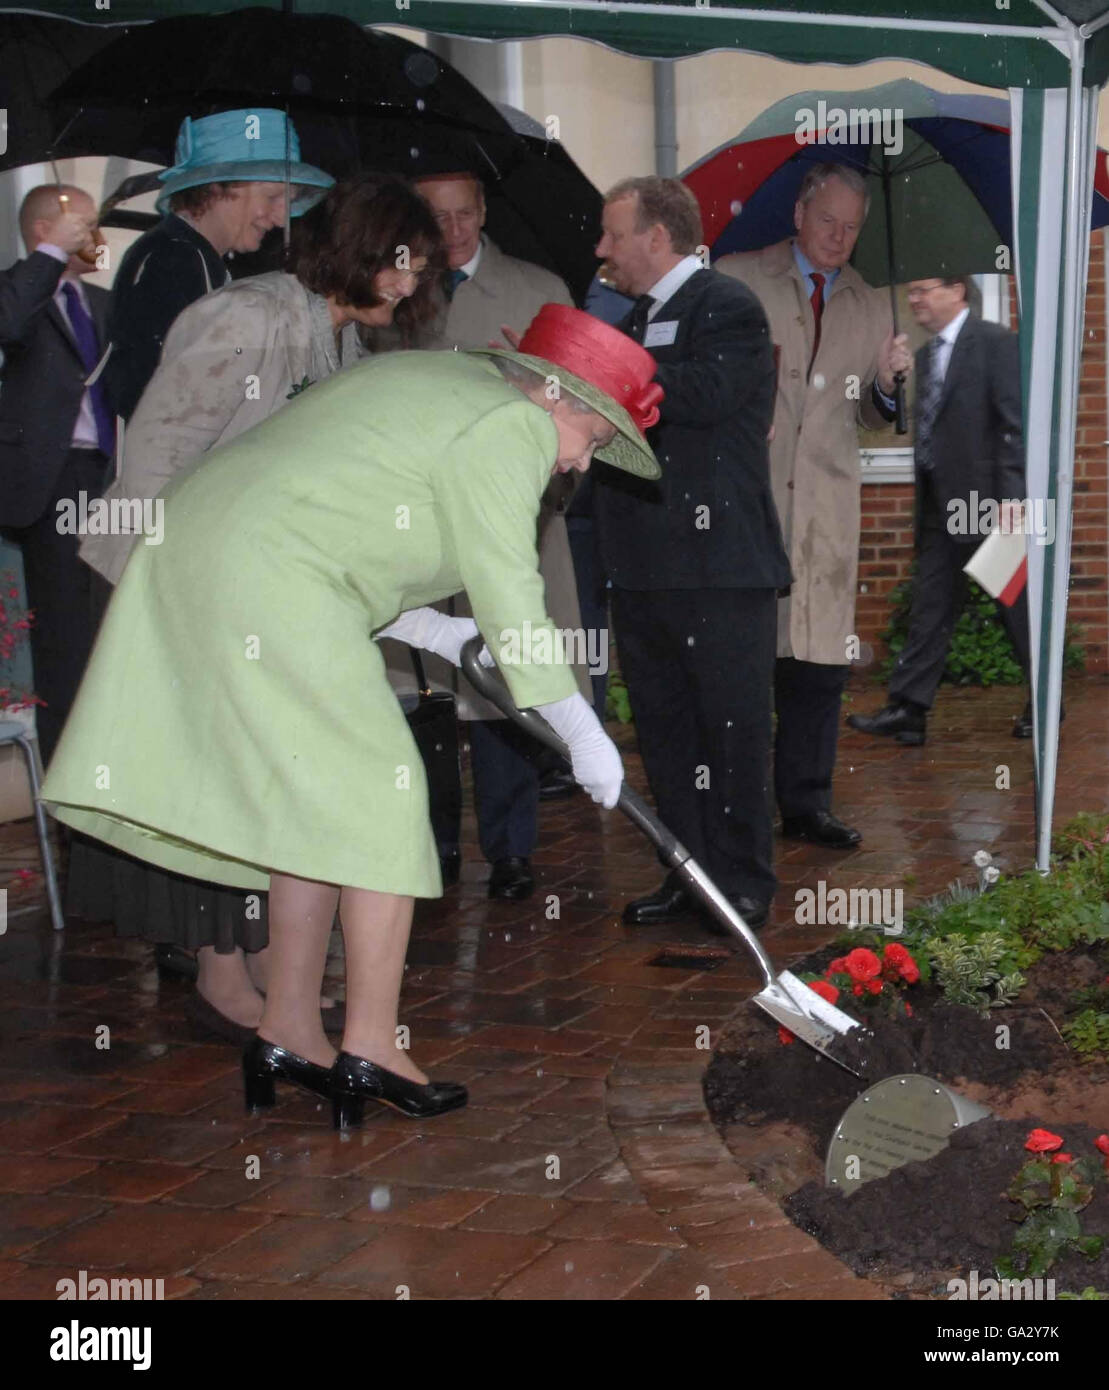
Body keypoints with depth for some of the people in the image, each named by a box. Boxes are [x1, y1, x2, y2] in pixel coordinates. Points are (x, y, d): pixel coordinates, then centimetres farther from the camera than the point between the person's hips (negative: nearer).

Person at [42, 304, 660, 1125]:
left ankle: (289, 1036, 17)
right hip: (268, 586, -10)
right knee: (378, 796, -4)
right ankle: (370, 1051, -1)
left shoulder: (440, 383, 24)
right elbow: (508, 595, -10)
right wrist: (582, 732, -4)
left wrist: (429, 631, 19)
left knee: (318, 804, 14)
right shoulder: (510, 424, -7)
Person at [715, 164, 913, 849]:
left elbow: (871, 417, 18)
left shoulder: (872, 305, 16)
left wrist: (888, 383, -4)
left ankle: (806, 803, 13)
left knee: (822, 657, 2)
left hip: (826, 508, 3)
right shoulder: (735, 279, 7)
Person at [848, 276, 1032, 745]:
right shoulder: (924, 354, 14)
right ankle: (907, 710, 5)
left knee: (1015, 605, 4)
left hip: (987, 501, -7)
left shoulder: (996, 343, -8)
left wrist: (1011, 495, -19)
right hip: (939, 505, 7)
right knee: (929, 610, 5)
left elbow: (1014, 424, -14)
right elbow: (926, 426, 14)